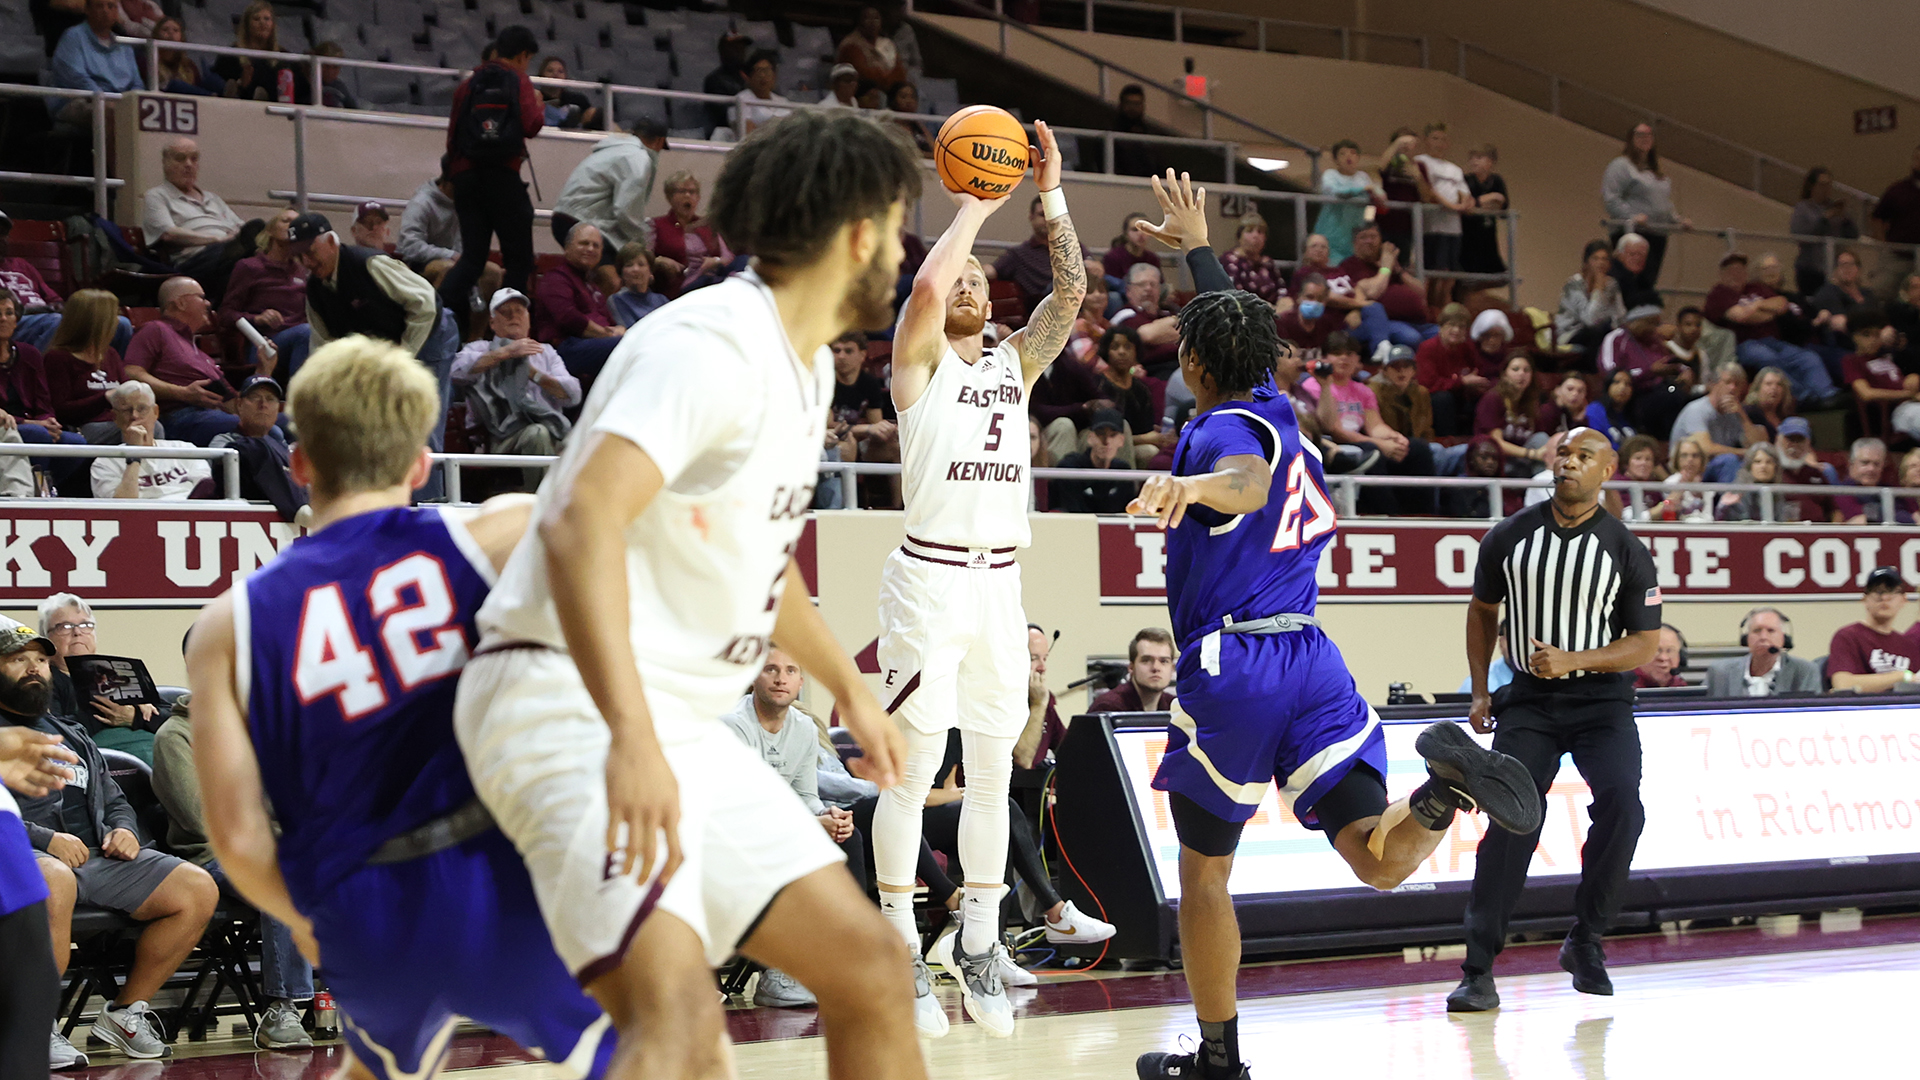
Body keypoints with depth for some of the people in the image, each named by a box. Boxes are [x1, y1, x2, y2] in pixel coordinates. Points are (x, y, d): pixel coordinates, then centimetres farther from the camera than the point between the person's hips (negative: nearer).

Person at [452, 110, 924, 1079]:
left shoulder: (803, 365, 16)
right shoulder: (713, 346, -15)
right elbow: (581, 521, -30)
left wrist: (846, 686, 43)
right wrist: (631, 735, -39)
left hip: (678, 726, 10)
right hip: (570, 704, -10)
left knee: (869, 965, 11)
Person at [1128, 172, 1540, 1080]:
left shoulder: (1219, 428, -8)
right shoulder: (1275, 410, 15)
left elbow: (1250, 481, -33)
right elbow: (1237, 327, 36)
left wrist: (1189, 486, -54)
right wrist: (1197, 246, 50)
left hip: (1231, 669, -6)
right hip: (1313, 660, 6)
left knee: (1203, 870, 13)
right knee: (1380, 862, -4)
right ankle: (1444, 787, -36)